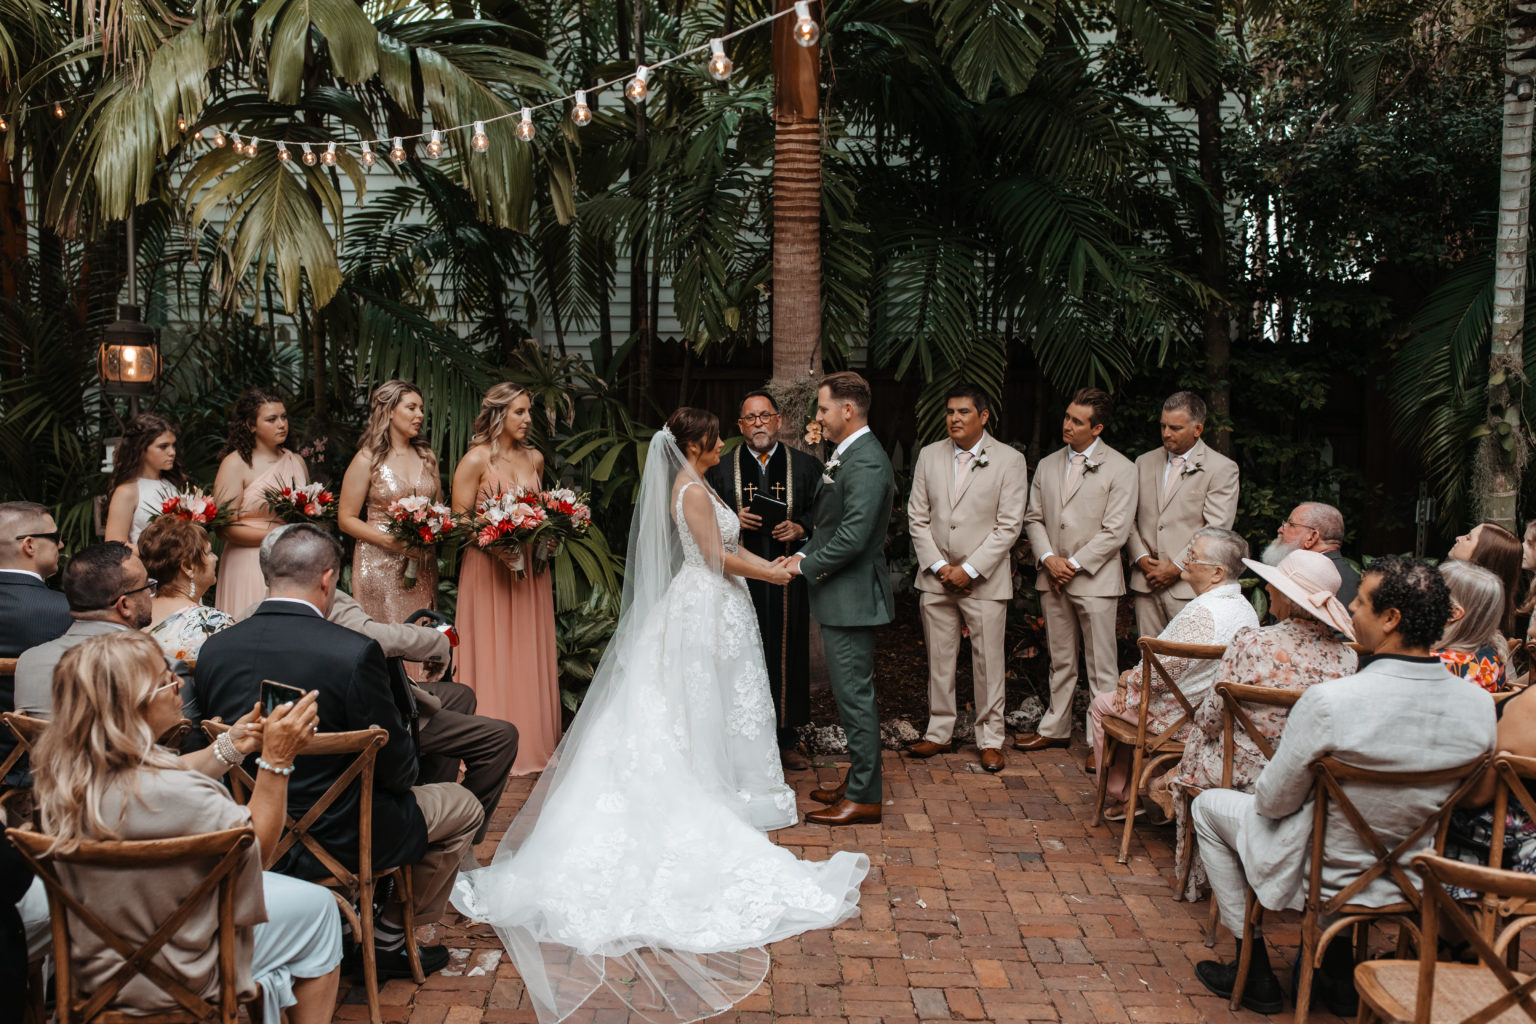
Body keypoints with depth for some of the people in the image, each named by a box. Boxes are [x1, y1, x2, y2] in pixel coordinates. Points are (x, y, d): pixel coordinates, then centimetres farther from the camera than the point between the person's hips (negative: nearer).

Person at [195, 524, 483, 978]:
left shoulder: (214, 649, -7)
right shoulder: (354, 653, -24)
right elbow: (396, 767, -15)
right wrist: (405, 770, 8)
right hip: (336, 840, -6)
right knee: (463, 807, 18)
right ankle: (389, 936, 25)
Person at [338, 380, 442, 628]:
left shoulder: (426, 456, 11)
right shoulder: (367, 460, -4)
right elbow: (346, 519, -5)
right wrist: (392, 542, -17)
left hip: (423, 567, 4)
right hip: (380, 567, -4)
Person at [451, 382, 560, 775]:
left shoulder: (535, 458, 10)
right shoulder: (476, 459, -7)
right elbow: (459, 520, -9)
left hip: (530, 569, 5)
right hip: (489, 569, -5)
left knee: (530, 655, 9)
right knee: (492, 657, 1)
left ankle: (532, 741, 19)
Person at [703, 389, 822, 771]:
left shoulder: (807, 466, 9)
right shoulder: (721, 470, 8)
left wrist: (800, 528, -11)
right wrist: (733, 520, -11)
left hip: (789, 579, 1)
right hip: (741, 579, 0)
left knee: (787, 656, 5)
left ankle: (788, 739, 16)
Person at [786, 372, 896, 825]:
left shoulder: (866, 463, -19)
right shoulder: (848, 455, 14)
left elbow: (853, 535, -25)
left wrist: (807, 566, -14)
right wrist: (805, 553, 6)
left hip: (852, 596, -11)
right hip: (841, 597, 11)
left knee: (855, 695, -3)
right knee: (852, 693, 17)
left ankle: (864, 797, 6)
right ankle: (858, 781, 29)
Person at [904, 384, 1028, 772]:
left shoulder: (1009, 461, -4)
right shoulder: (929, 456, 6)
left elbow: (1009, 525, -7)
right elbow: (917, 517, 7)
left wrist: (969, 570, -12)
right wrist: (937, 565, -5)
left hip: (985, 580, -3)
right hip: (936, 578, 3)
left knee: (989, 663, 2)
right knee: (939, 660, 10)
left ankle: (990, 740, 14)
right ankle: (940, 733, 22)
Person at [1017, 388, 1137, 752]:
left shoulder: (1120, 469, -5)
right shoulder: (1047, 465, 11)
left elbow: (1115, 531, -10)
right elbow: (1033, 517, 11)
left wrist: (1075, 564, -13)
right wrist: (1048, 558, -5)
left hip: (1095, 580, -5)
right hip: (1052, 580, 5)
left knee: (1101, 667, -1)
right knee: (1060, 662, 15)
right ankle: (1055, 728, 26)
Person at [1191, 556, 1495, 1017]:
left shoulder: (1328, 702, -32)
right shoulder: (1480, 704, -15)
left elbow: (1273, 801, -18)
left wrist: (1262, 788, 6)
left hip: (1321, 878, -5)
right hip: (1408, 881, 5)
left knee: (1209, 805, 20)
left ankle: (1257, 976, 25)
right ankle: (1340, 974, 36)